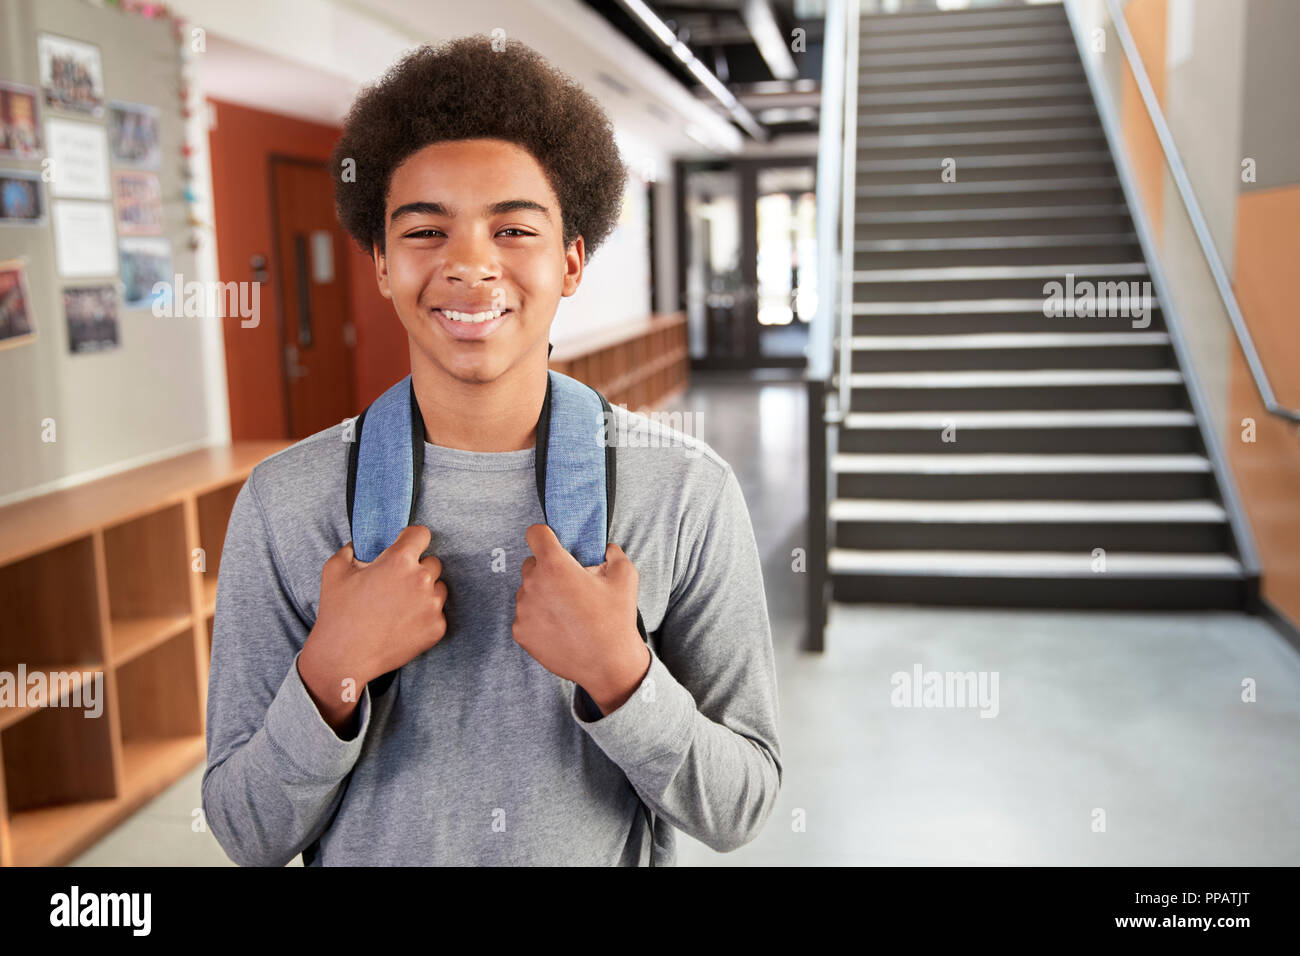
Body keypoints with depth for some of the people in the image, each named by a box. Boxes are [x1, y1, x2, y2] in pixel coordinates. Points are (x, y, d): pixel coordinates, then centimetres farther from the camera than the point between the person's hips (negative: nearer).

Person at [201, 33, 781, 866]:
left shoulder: (689, 492, -17)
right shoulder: (286, 502, -16)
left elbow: (737, 811, -12)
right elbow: (250, 835, -10)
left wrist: (618, 672, -28)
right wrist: (332, 672, -27)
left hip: (617, 853, 0)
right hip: (367, 856, 1)